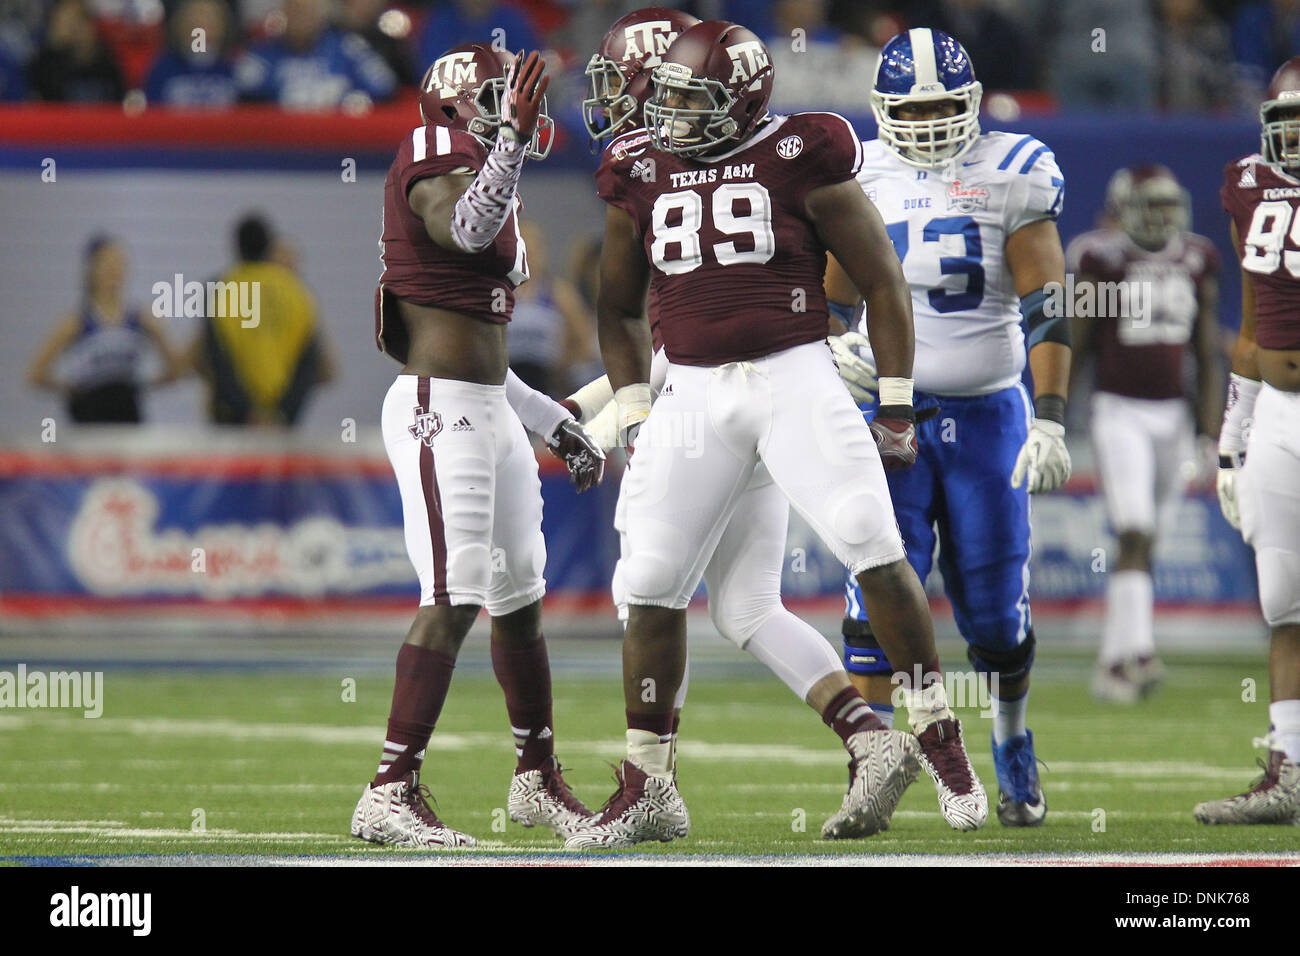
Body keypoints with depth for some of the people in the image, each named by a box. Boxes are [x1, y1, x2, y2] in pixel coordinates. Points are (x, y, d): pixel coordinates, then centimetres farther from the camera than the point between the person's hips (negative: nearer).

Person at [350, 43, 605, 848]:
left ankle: (539, 780, 28)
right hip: (440, 411, -10)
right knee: (453, 599, -17)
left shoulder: (487, 172, 21)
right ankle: (391, 793, -19)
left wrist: (556, 423, 26)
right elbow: (463, 230, -33)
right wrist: (513, 136, -37)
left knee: (520, 597, 16)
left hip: (490, 413, 10)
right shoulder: (439, 161, -7)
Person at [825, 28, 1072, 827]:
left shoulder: (1013, 177, -4)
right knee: (879, 601, -13)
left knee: (997, 613, 6)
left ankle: (1017, 761, 29)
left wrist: (1050, 422, -13)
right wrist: (830, 351, -8)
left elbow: (1045, 310, -6)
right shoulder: (861, 181, 4)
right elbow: (830, 297, 15)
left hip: (987, 414, -1)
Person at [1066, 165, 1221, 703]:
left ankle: (1112, 664, 18)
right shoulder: (1100, 261, -7)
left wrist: (1210, 426, 3)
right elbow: (1074, 346, -2)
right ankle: (1137, 652, -23)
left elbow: (1206, 351, 9)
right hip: (1118, 412, -5)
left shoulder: (1197, 262, 6)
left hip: (1172, 415, 5)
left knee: (1141, 544, 9)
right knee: (1135, 535, -17)